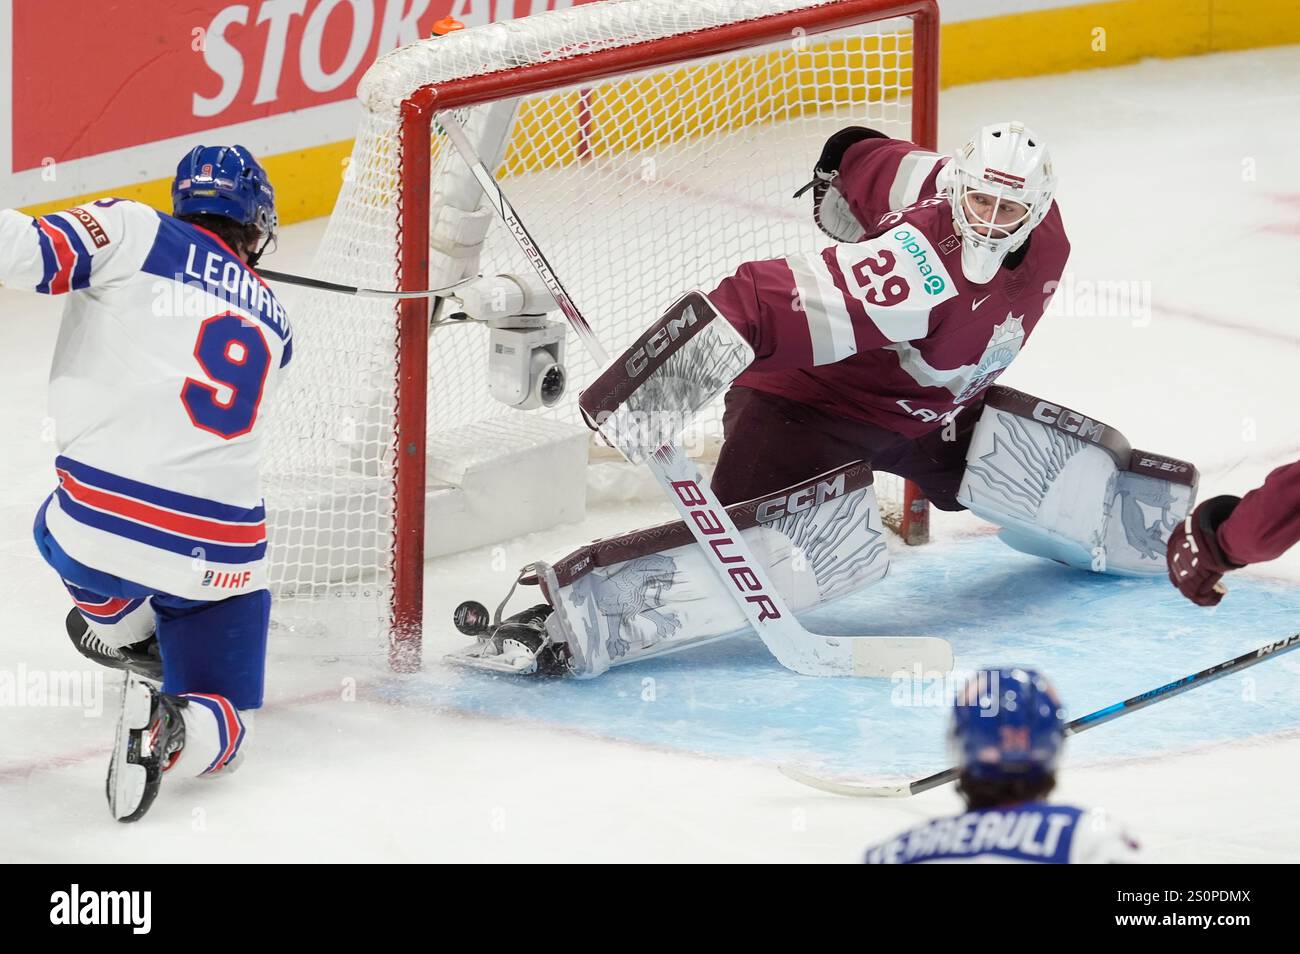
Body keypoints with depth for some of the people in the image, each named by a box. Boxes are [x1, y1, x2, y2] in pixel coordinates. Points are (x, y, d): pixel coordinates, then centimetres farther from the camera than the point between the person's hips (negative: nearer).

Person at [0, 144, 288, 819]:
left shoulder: (136, 234, 0)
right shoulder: (273, 325, 17)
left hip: (98, 531, -1)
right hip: (222, 555, 1)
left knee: (64, 529, 36)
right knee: (220, 732, 11)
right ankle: (174, 727, -19)